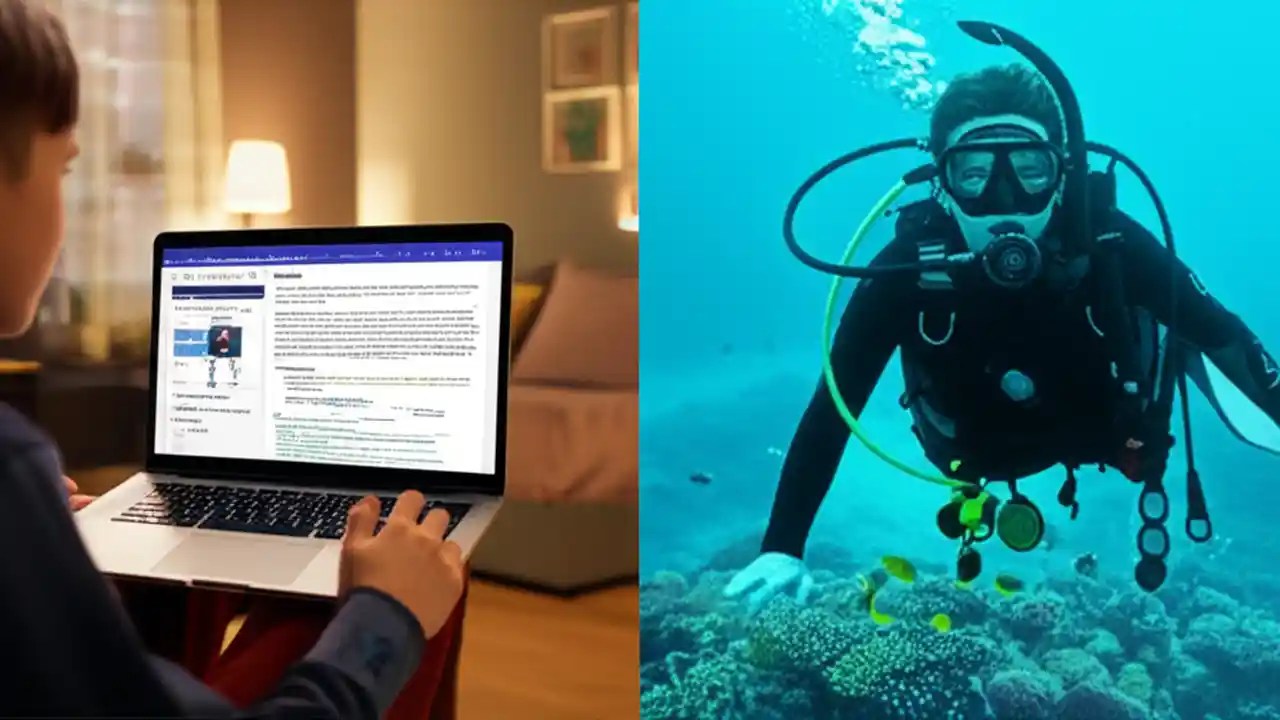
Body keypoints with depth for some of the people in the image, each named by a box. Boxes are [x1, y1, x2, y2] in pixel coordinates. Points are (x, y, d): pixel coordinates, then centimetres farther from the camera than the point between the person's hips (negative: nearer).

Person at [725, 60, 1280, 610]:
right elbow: (832, 407, -34)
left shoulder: (1106, 243, -38)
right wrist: (783, 546, -39)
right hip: (979, 454, 0)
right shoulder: (909, 267, -38)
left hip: (1102, 429, 0)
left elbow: (1222, 335, -25)